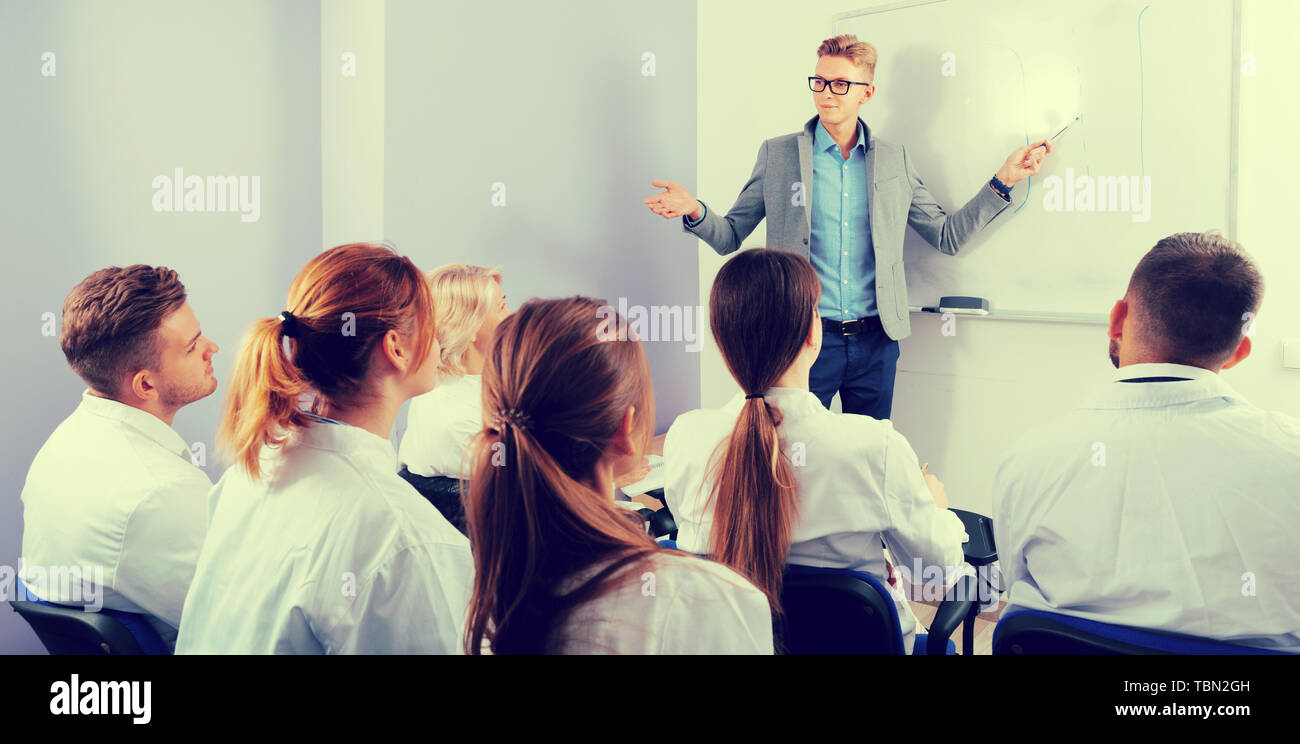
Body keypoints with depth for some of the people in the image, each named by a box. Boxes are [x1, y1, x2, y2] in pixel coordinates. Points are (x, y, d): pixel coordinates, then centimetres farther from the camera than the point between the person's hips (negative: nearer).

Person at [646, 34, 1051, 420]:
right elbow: (730, 237, 4)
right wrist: (695, 212, -17)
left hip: (876, 344, 2)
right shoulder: (777, 154, 3)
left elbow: (947, 236, 12)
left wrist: (1002, 182, 5)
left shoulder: (895, 160, 8)